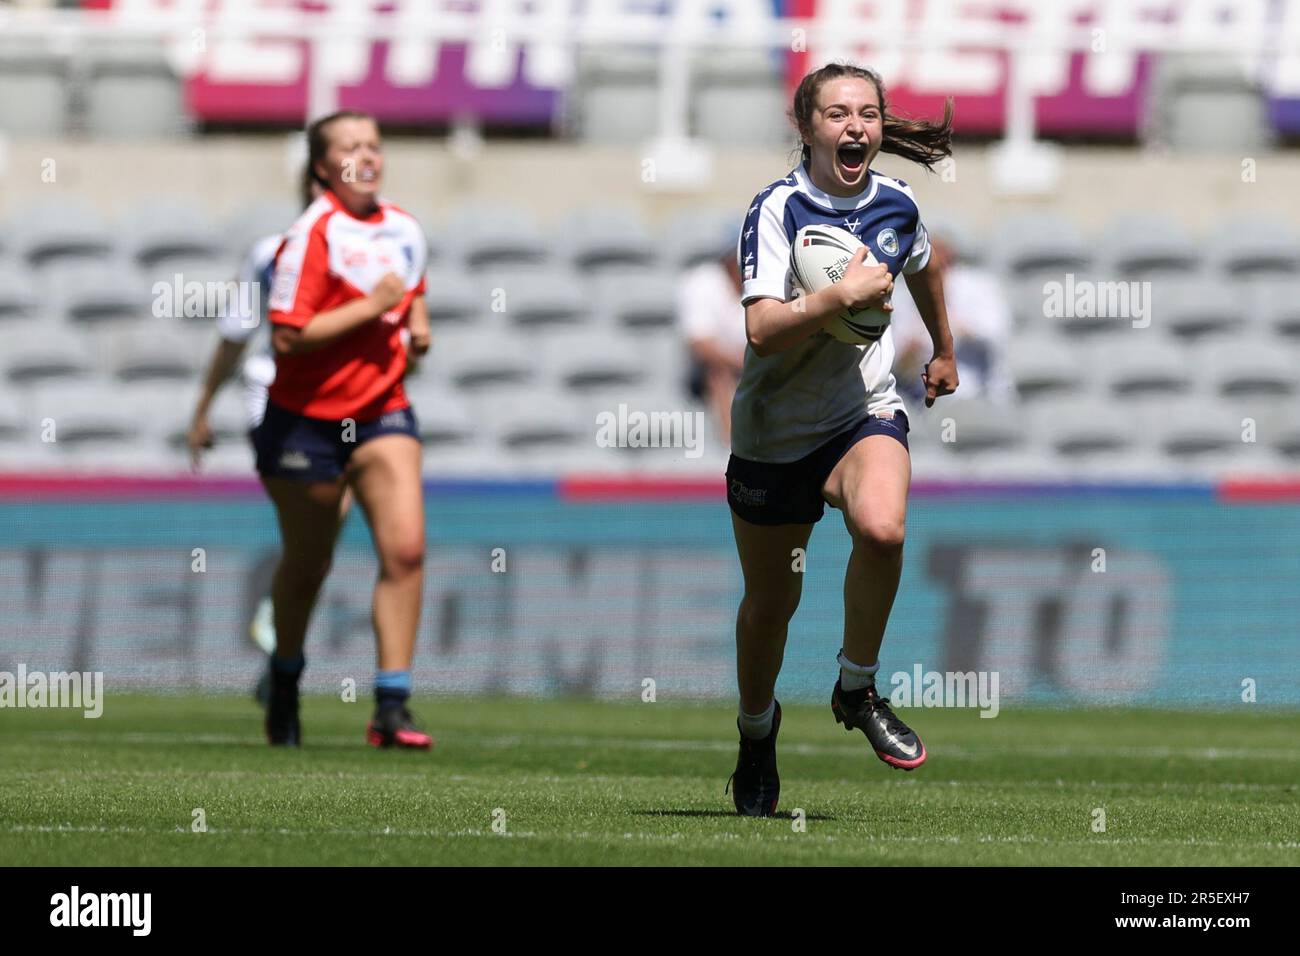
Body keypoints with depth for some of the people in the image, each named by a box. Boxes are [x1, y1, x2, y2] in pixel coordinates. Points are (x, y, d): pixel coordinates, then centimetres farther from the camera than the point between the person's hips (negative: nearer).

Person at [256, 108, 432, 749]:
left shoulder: (403, 228, 5)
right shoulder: (312, 234, -15)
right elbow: (287, 336, -22)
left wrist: (416, 319, 6)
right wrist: (371, 306, -22)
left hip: (382, 412, 4)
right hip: (306, 419, -4)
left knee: (405, 549, -13)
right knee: (307, 564, 11)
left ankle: (391, 707, -11)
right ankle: (285, 684, 37)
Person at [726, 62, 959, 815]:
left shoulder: (895, 204, -2)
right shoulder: (779, 210, -16)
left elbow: (921, 266, 23)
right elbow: (762, 330, -25)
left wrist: (945, 350, 34)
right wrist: (843, 294, -34)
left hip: (866, 410, 2)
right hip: (776, 429, -2)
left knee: (882, 529, -30)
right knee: (771, 601, 10)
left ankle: (858, 690, -7)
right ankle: (757, 727, 40)